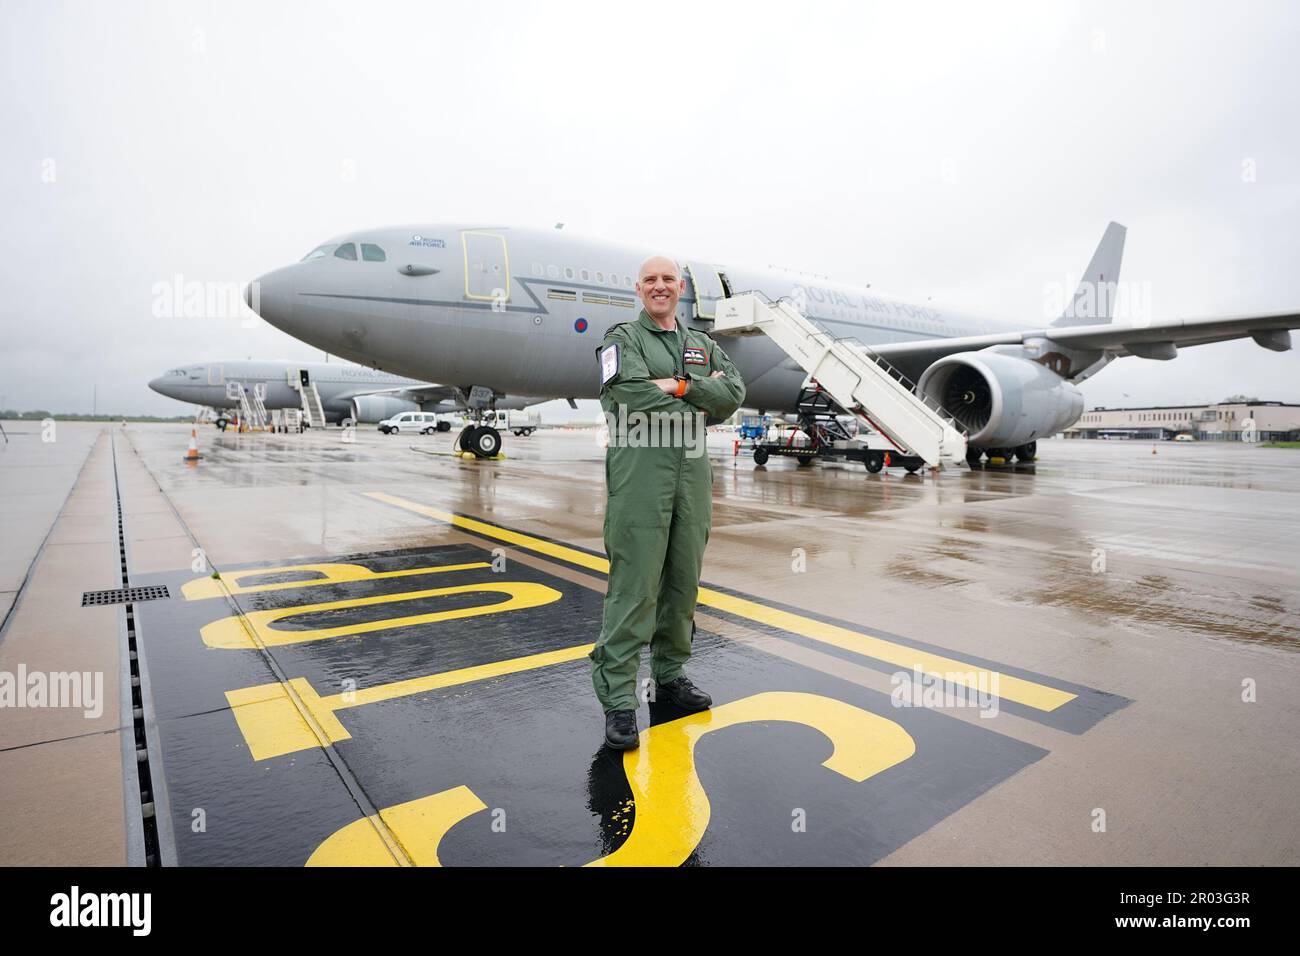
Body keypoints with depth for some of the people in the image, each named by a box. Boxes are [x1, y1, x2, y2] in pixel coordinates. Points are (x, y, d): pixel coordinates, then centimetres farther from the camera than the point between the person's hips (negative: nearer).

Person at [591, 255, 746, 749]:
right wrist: (703, 403, -4)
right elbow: (637, 398, -14)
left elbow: (735, 391, 3)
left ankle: (670, 673, 27)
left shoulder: (704, 346, 20)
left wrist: (680, 386, -10)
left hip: (692, 473, 6)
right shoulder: (621, 339, 4)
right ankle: (617, 698, 0)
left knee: (683, 583, 11)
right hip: (639, 472, -5)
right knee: (633, 588, -8)